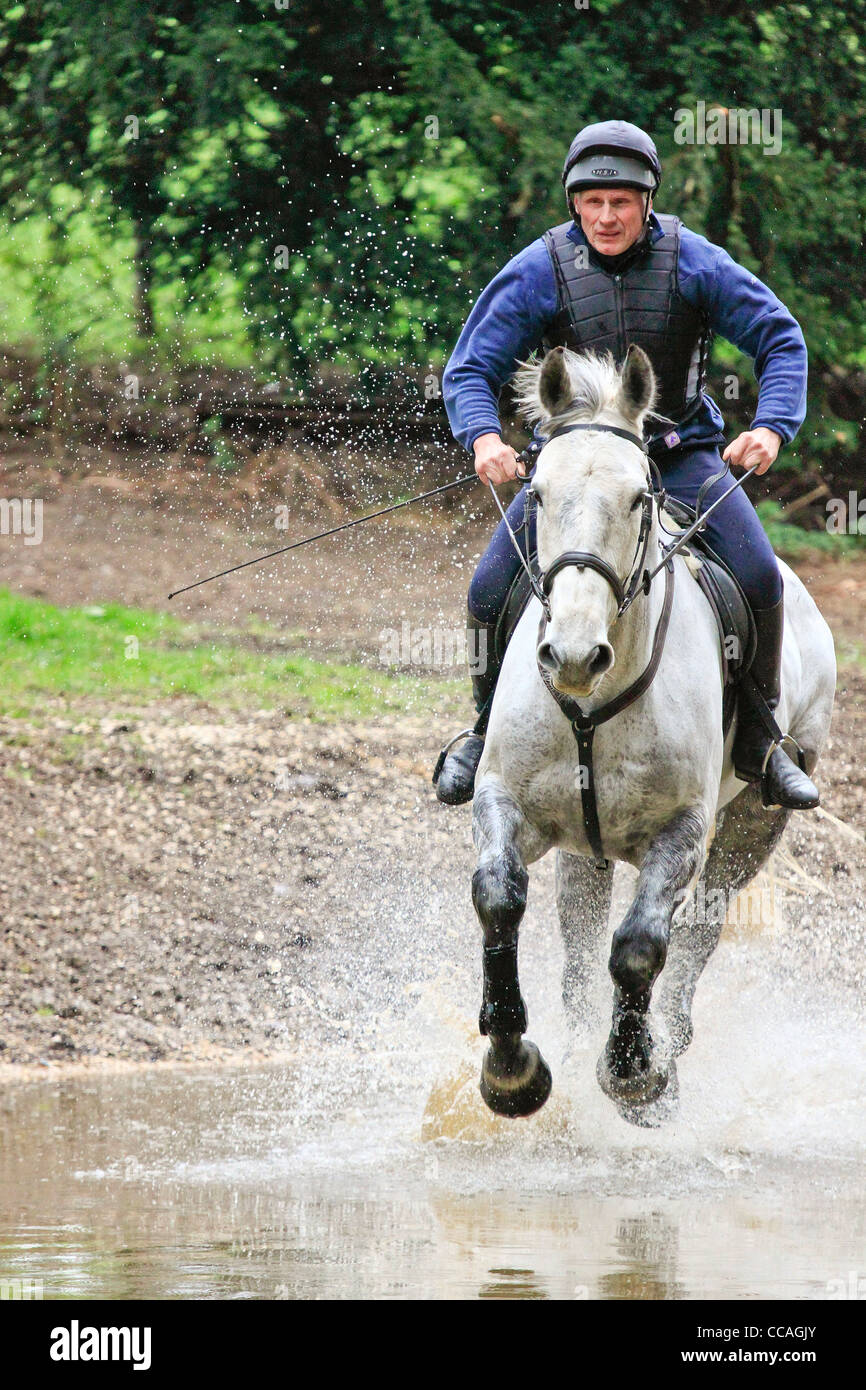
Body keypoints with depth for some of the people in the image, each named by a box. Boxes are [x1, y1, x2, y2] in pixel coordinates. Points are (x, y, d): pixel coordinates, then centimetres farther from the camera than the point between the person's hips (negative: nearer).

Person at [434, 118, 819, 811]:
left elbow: (781, 339, -2)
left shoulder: (693, 262, -8)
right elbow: (470, 368, -6)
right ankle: (487, 733, 11)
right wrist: (484, 437, -27)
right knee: (492, 589, -16)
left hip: (680, 455, 0)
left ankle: (758, 741, -3)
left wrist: (772, 425, -20)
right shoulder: (540, 271, -9)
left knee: (759, 577, -22)